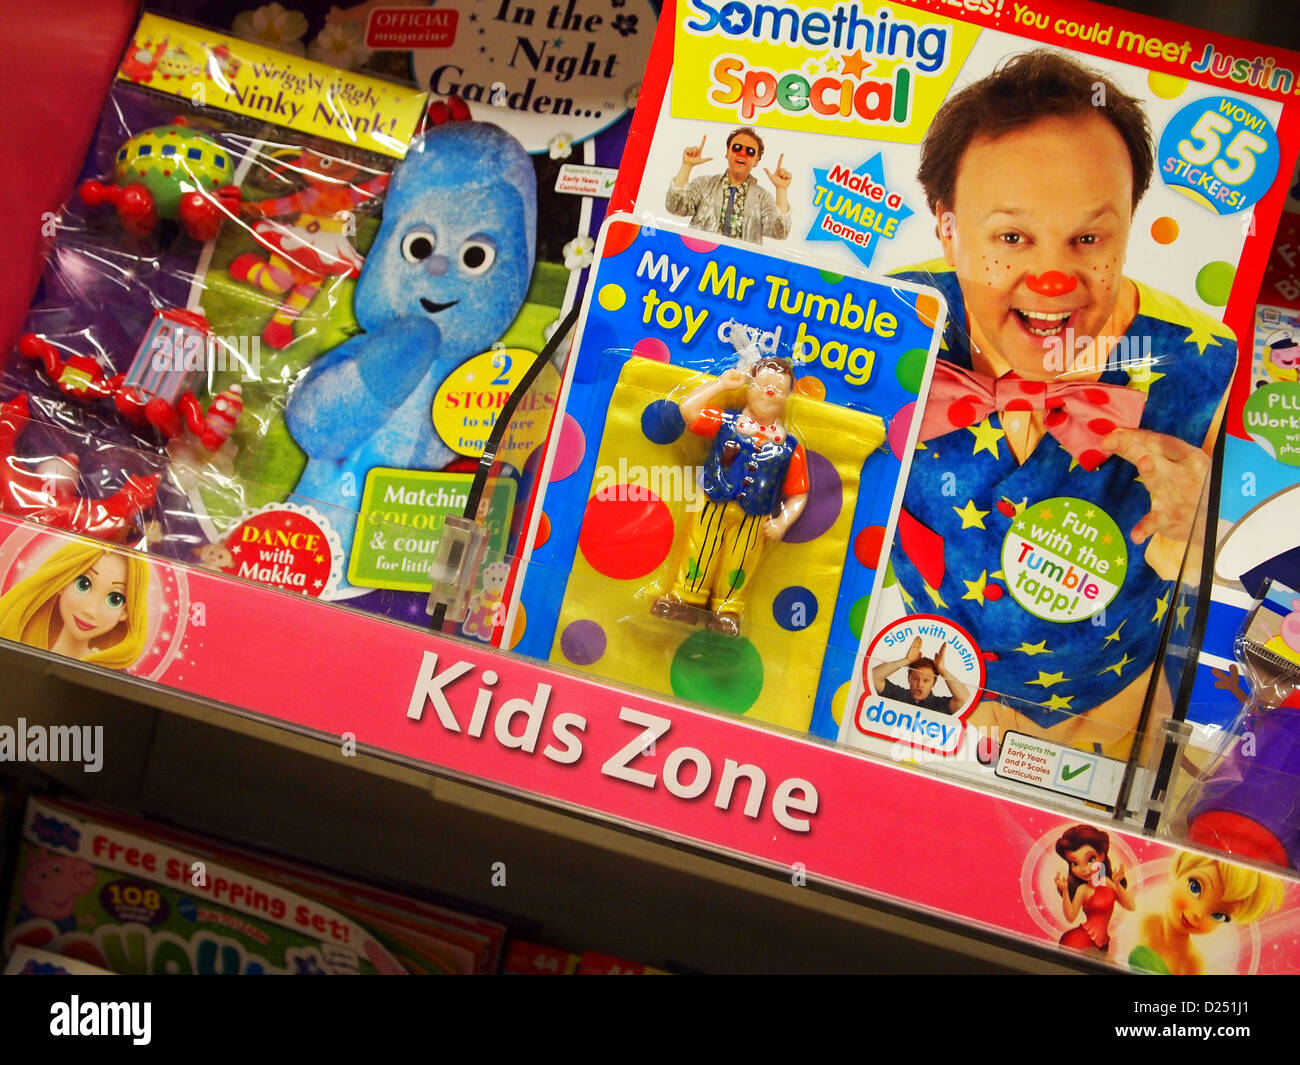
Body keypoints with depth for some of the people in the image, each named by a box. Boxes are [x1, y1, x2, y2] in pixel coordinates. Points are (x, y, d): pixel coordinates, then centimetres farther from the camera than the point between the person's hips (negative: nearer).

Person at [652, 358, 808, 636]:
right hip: (712, 508, 0)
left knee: (738, 566, 7)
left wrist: (782, 522, -12)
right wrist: (720, 384, -3)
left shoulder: (791, 449, -1)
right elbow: (687, 409, -8)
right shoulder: (725, 422, 1)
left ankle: (727, 609, 23)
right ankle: (687, 598, 24)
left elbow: (798, 494, 2)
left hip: (753, 521, 0)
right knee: (700, 552, 8)